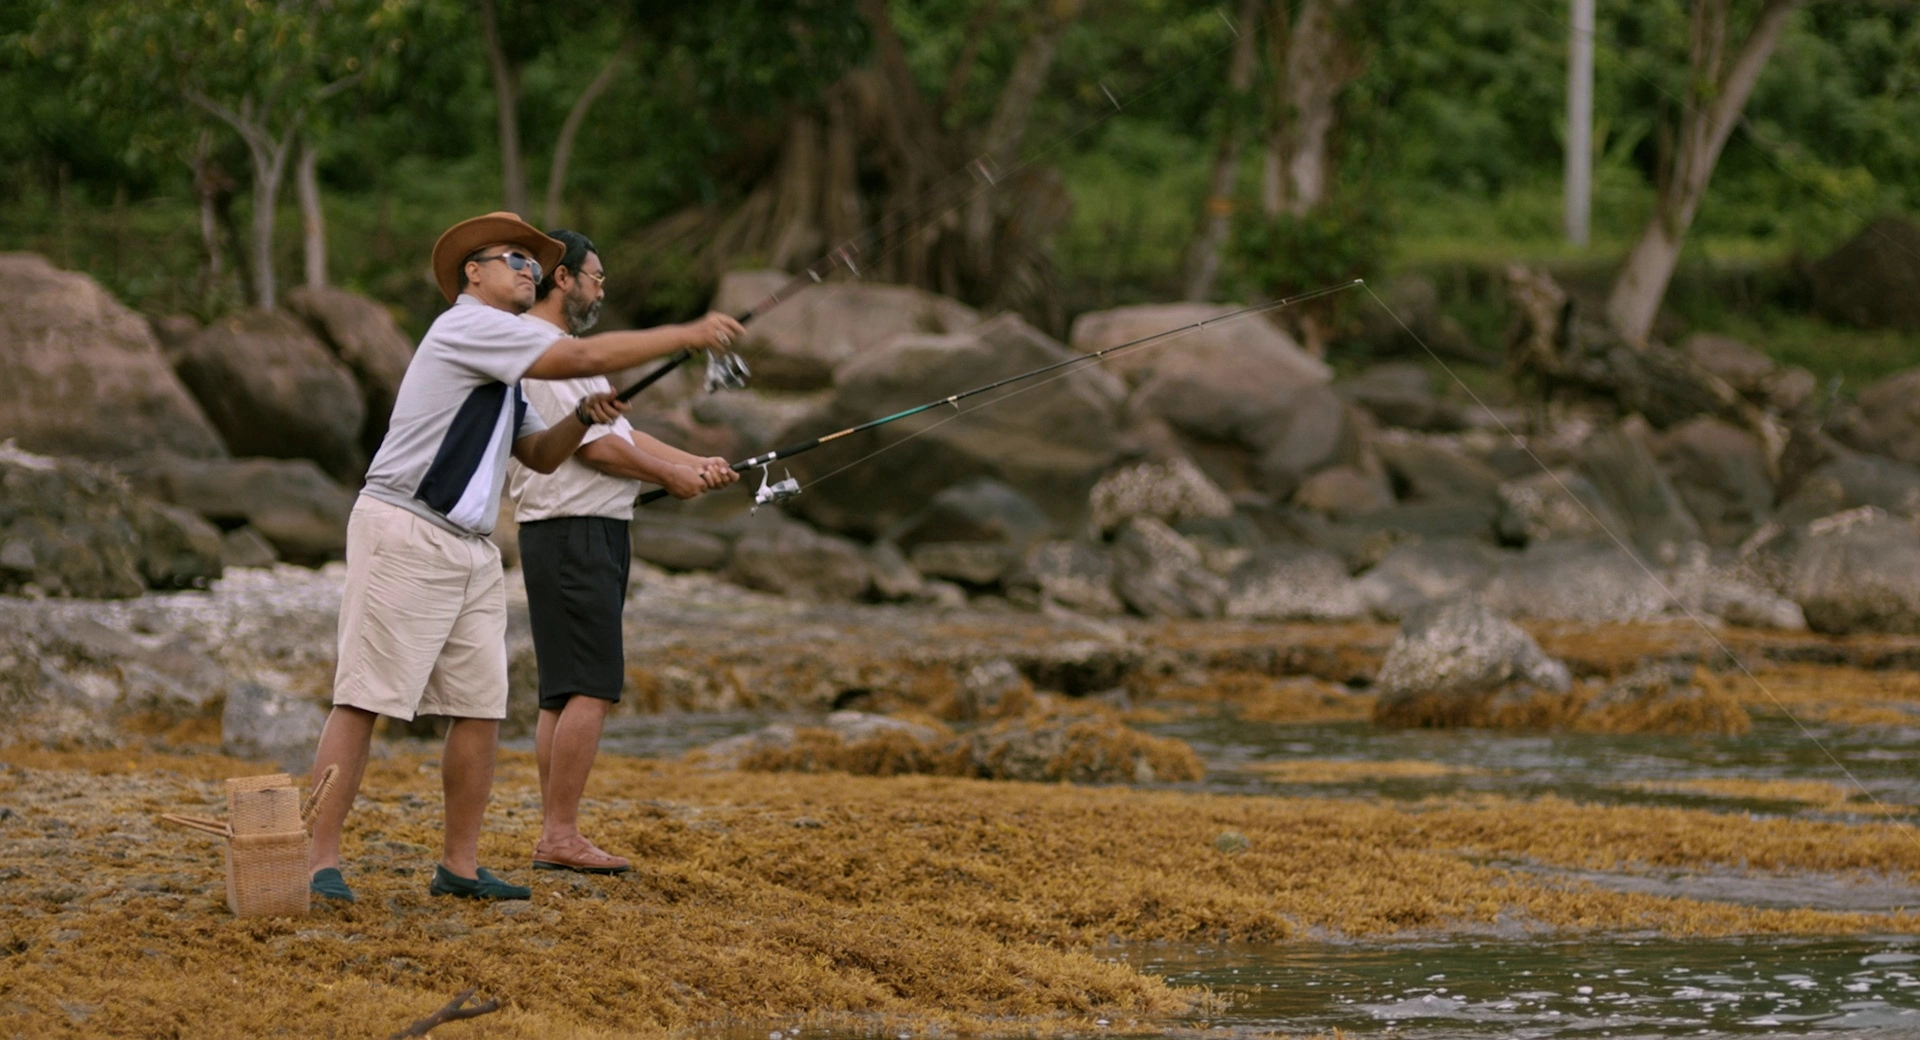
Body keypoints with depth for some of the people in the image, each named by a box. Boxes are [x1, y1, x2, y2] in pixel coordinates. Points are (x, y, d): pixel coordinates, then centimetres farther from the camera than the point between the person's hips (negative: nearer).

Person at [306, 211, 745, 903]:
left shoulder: (505, 369, 22)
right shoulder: (466, 326, -8)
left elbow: (538, 455, 24)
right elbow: (583, 356, -15)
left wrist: (583, 418, 3)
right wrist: (688, 336, -10)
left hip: (471, 549, 10)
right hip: (404, 535, -10)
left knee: (482, 707, 4)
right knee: (364, 700, -11)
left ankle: (459, 864, 10)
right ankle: (320, 860, -12)